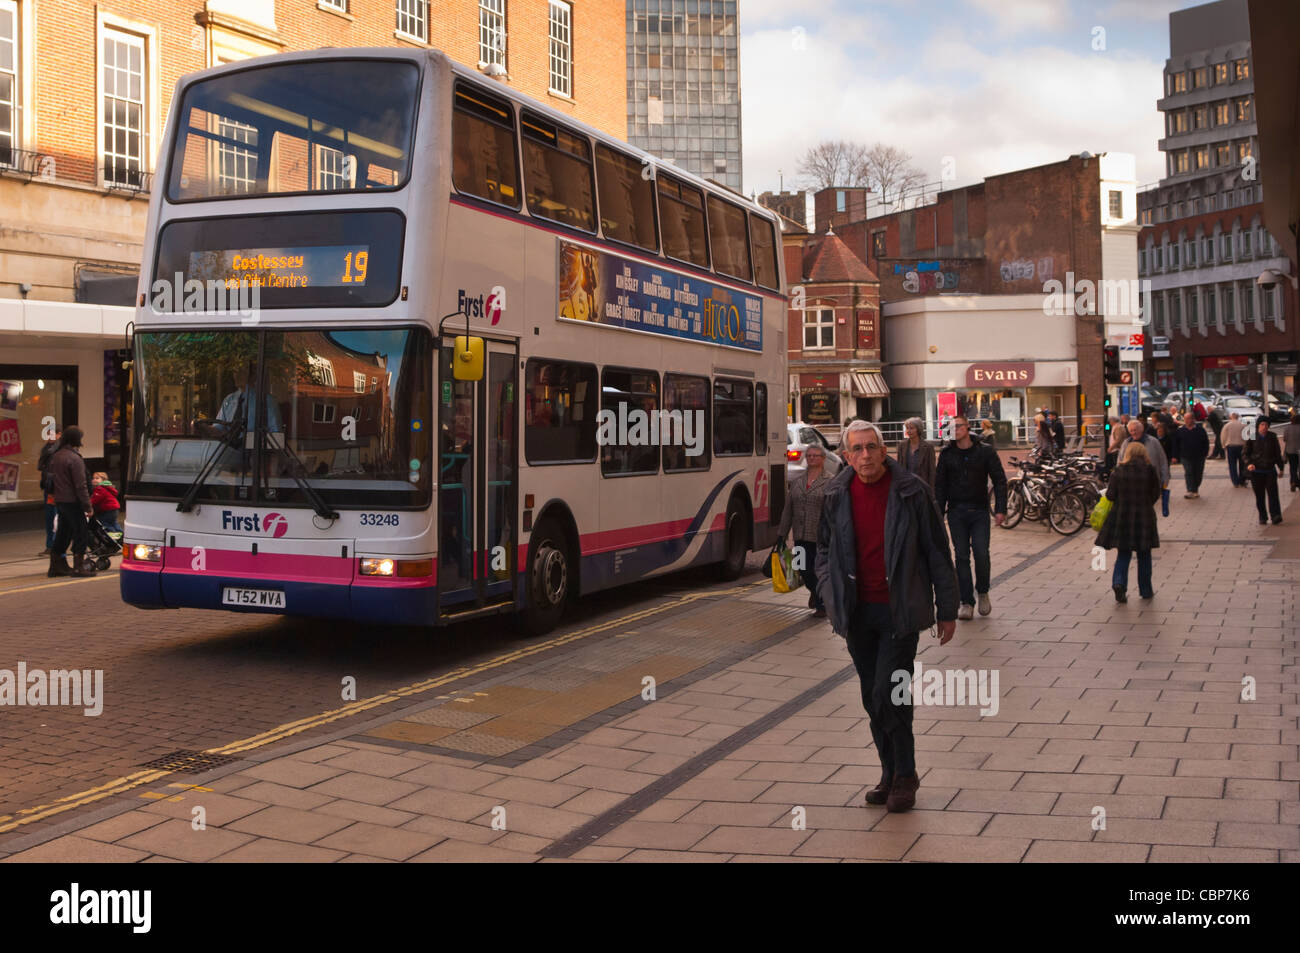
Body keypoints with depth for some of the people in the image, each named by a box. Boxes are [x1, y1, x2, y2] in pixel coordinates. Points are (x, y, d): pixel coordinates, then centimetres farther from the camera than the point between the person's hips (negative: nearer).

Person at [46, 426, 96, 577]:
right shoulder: (74, 458, -16)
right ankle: (79, 566, -1)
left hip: (59, 501, 8)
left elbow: (52, 479, 19)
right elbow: (81, 485, -18)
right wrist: (88, 506, -15)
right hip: (72, 501, -8)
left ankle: (56, 565, 20)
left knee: (63, 532, 16)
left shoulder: (55, 457, 11)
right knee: (81, 533, -1)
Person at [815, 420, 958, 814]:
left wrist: (946, 610, -1)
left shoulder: (911, 492, -6)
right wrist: (832, 598, 5)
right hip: (857, 612, 4)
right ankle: (891, 775, 24)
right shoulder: (837, 496, 3)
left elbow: (937, 553, -1)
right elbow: (824, 550, 16)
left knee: (888, 696, -10)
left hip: (899, 611, -4)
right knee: (873, 700, 10)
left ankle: (904, 776, 9)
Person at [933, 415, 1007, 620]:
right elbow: (940, 485, 9)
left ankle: (983, 592, 17)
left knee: (981, 554, -9)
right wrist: (938, 513, 2)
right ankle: (967, 603, 7)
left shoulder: (985, 452, 2)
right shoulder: (946, 455, 6)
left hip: (979, 511, -1)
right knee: (961, 557, 1)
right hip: (956, 513, 2)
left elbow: (999, 480, 2)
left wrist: (1000, 509, -6)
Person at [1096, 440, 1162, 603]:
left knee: (1123, 554, 10)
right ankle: (1146, 591, 20)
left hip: (1122, 516, 0)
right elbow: (1155, 494, 1)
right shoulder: (1150, 471, -6)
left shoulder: (1119, 471, -7)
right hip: (1144, 517, 0)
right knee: (1144, 556, 13)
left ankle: (1119, 582, -13)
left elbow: (1110, 495, -7)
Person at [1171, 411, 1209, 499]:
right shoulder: (1180, 431, 2)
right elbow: (1175, 445, 5)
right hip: (1186, 457, -1)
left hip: (1199, 457, 1)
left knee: (1198, 474, 10)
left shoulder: (1200, 429, 1)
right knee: (1188, 473, -13)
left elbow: (1206, 442, 5)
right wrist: (1175, 456, 0)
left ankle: (1195, 489, 28)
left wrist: (1205, 453, -4)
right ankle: (1191, 491, -16)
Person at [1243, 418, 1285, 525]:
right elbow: (1244, 454, 2)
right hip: (1256, 471, -1)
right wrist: (1248, 464, -16)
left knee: (1272, 493, -10)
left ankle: (1276, 516, -13)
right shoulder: (1252, 438, 0)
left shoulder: (1272, 437, 6)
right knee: (1259, 496, 4)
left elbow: (1277, 454, 16)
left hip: (1270, 470, 1)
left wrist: (1281, 467, 16)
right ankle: (1262, 517, 13)